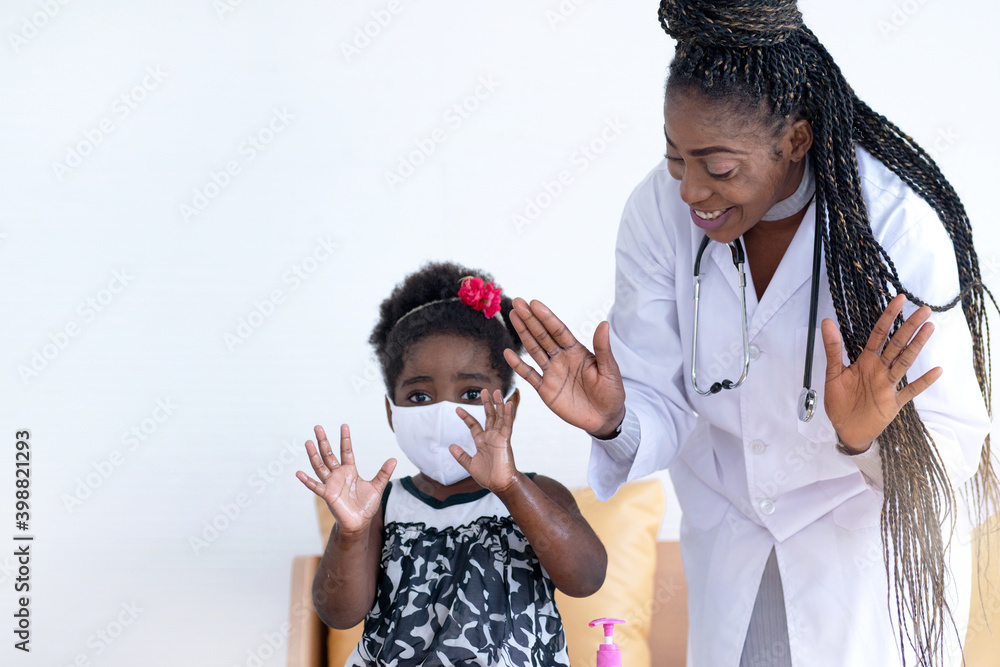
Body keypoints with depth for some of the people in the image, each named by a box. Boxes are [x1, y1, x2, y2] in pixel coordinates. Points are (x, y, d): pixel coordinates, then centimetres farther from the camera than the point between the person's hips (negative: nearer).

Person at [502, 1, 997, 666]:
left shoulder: (899, 225, -27)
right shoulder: (659, 210, -18)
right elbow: (664, 406, -13)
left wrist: (869, 440, -45)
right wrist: (615, 422, -34)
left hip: (871, 537, -3)